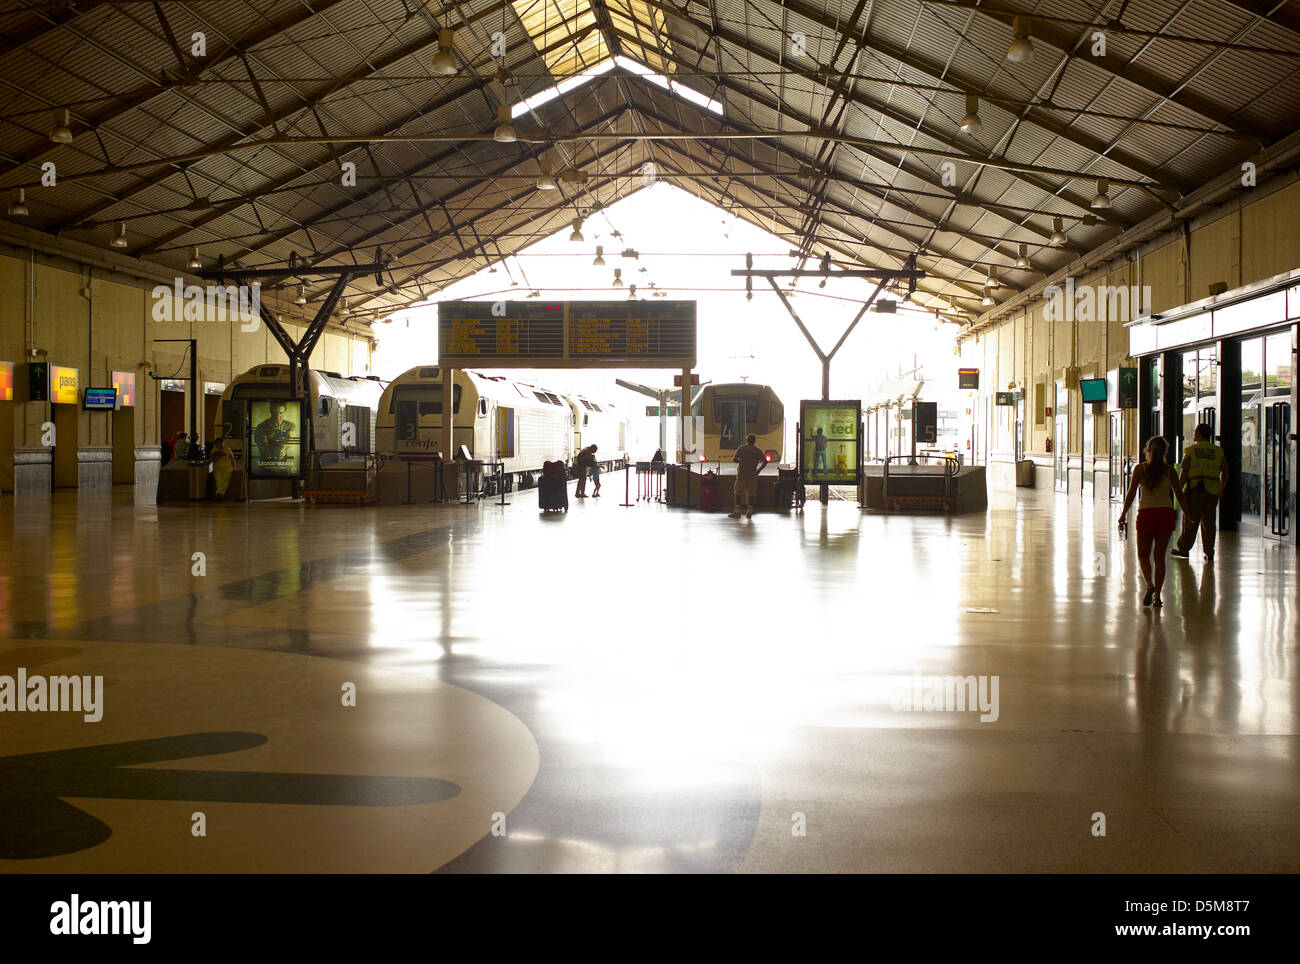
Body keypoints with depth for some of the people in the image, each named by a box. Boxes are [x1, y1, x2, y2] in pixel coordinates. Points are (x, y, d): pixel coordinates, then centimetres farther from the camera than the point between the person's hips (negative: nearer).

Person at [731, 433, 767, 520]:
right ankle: (749, 512, 9)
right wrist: (758, 470, 12)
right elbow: (765, 462, 3)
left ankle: (737, 512, 3)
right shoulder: (758, 451, 4)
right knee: (751, 494, 9)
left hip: (742, 475, -3)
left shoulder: (741, 448, -5)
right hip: (753, 476, 3)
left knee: (738, 493, 6)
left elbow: (734, 459, -6)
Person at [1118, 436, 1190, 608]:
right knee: (1160, 556, 9)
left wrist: (1123, 515, 1)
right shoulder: (1169, 470, 2)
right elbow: (1180, 495, 2)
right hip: (1166, 513, 2)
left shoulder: (1140, 469, -3)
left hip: (1146, 514, -2)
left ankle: (1150, 584, -15)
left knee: (1143, 555, 11)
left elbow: (1131, 494, -5)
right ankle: (1157, 596, 8)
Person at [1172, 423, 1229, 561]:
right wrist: (1221, 488, 21)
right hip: (1212, 490, 3)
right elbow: (1225, 471, 10)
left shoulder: (1191, 450, -2)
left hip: (1195, 488, -3)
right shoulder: (1218, 451, 8)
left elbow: (1184, 472, -6)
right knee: (1209, 522, 8)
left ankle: (1183, 548, 9)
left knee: (1190, 520, 4)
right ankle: (1209, 552, 8)